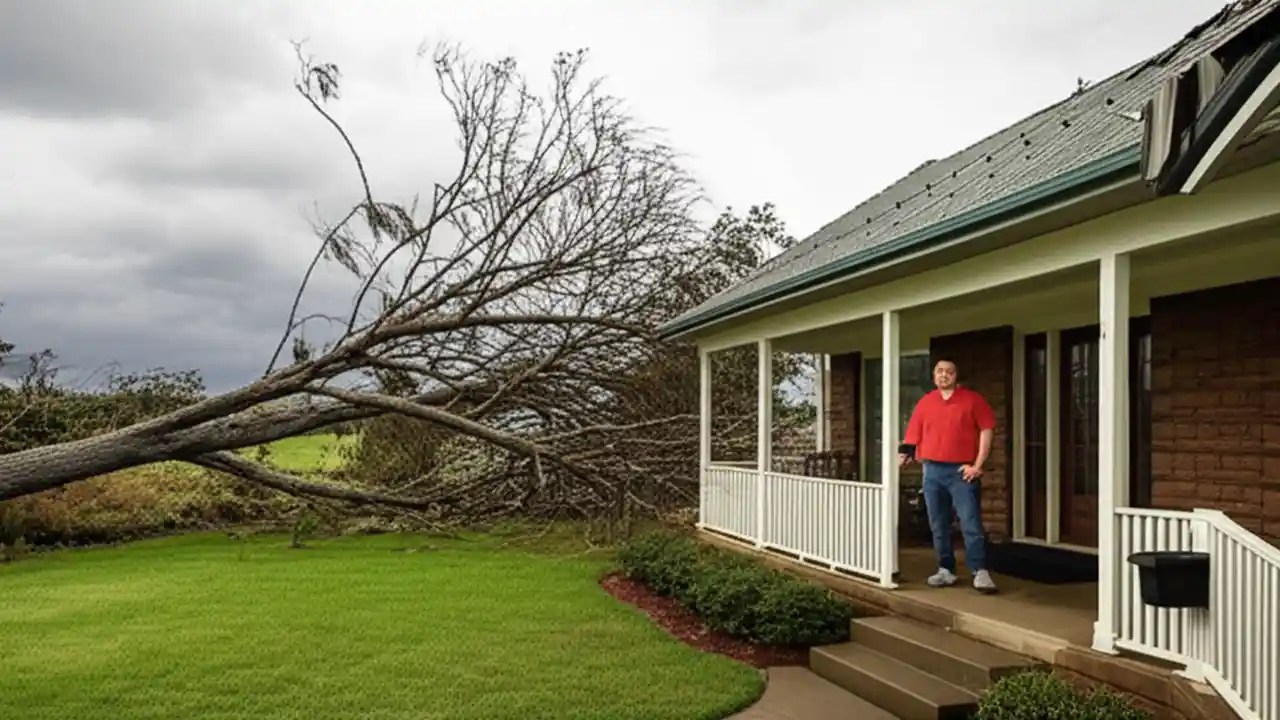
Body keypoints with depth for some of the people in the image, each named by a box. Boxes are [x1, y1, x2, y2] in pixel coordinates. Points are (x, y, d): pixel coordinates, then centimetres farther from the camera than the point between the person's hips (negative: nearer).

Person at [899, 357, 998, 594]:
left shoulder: (973, 399, -1)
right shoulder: (924, 403, 11)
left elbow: (987, 430, -4)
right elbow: (913, 436, 12)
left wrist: (978, 465, -10)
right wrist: (905, 454, -5)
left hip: (962, 471, -4)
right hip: (933, 471, 4)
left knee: (971, 524, -8)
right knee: (938, 525, 9)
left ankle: (980, 572, -7)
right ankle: (946, 570, 17)